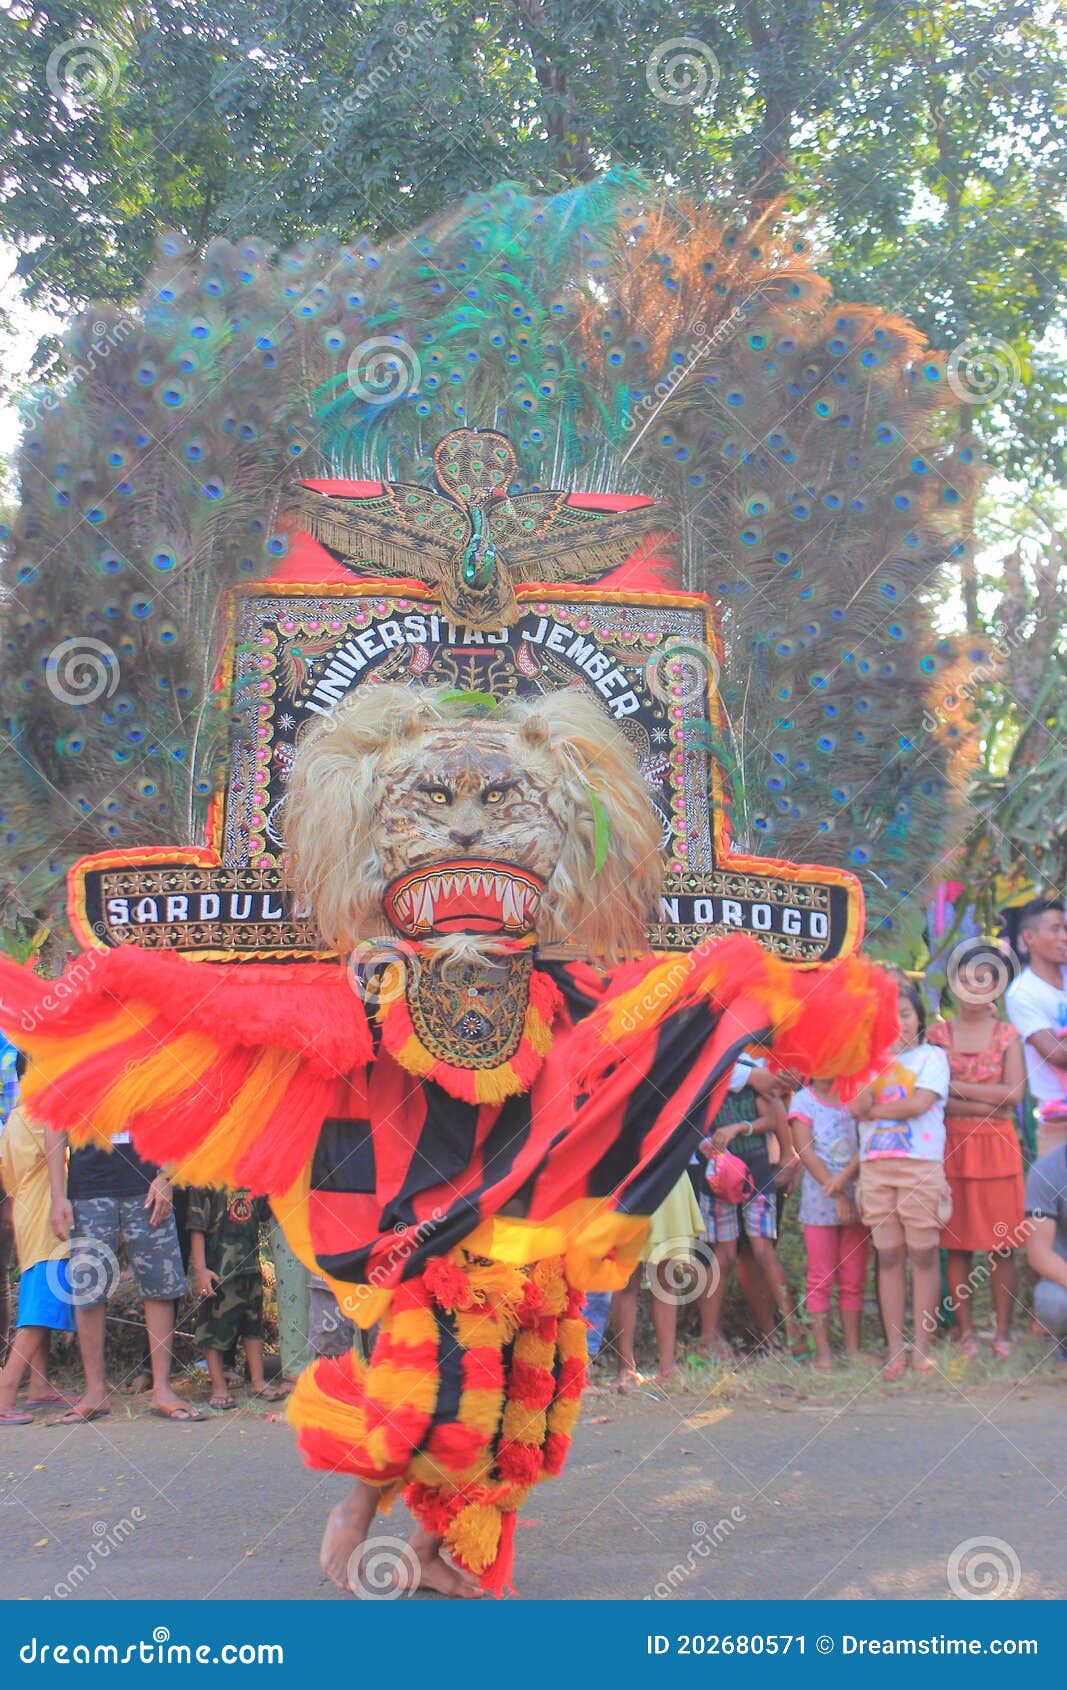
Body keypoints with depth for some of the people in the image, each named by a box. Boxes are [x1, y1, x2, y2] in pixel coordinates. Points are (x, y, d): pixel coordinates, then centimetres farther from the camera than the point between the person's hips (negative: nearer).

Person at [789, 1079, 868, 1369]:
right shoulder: (803, 1100, 1)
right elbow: (805, 1151, -7)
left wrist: (845, 1176, -18)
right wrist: (836, 1194, -13)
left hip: (855, 1195, 2)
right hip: (820, 1200, -2)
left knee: (854, 1278, 5)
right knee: (821, 1279, 0)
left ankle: (853, 1347, 11)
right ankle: (823, 1350, 4)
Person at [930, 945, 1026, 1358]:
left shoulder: (1007, 1035, 6)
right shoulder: (937, 1034, 6)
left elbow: (1014, 1093, -7)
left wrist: (957, 1088, -9)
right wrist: (987, 1105, -12)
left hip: (997, 1149, 0)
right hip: (951, 1149, 0)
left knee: (1001, 1243, 0)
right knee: (957, 1245, 1)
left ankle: (1003, 1332, 6)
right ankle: (965, 1332, 8)